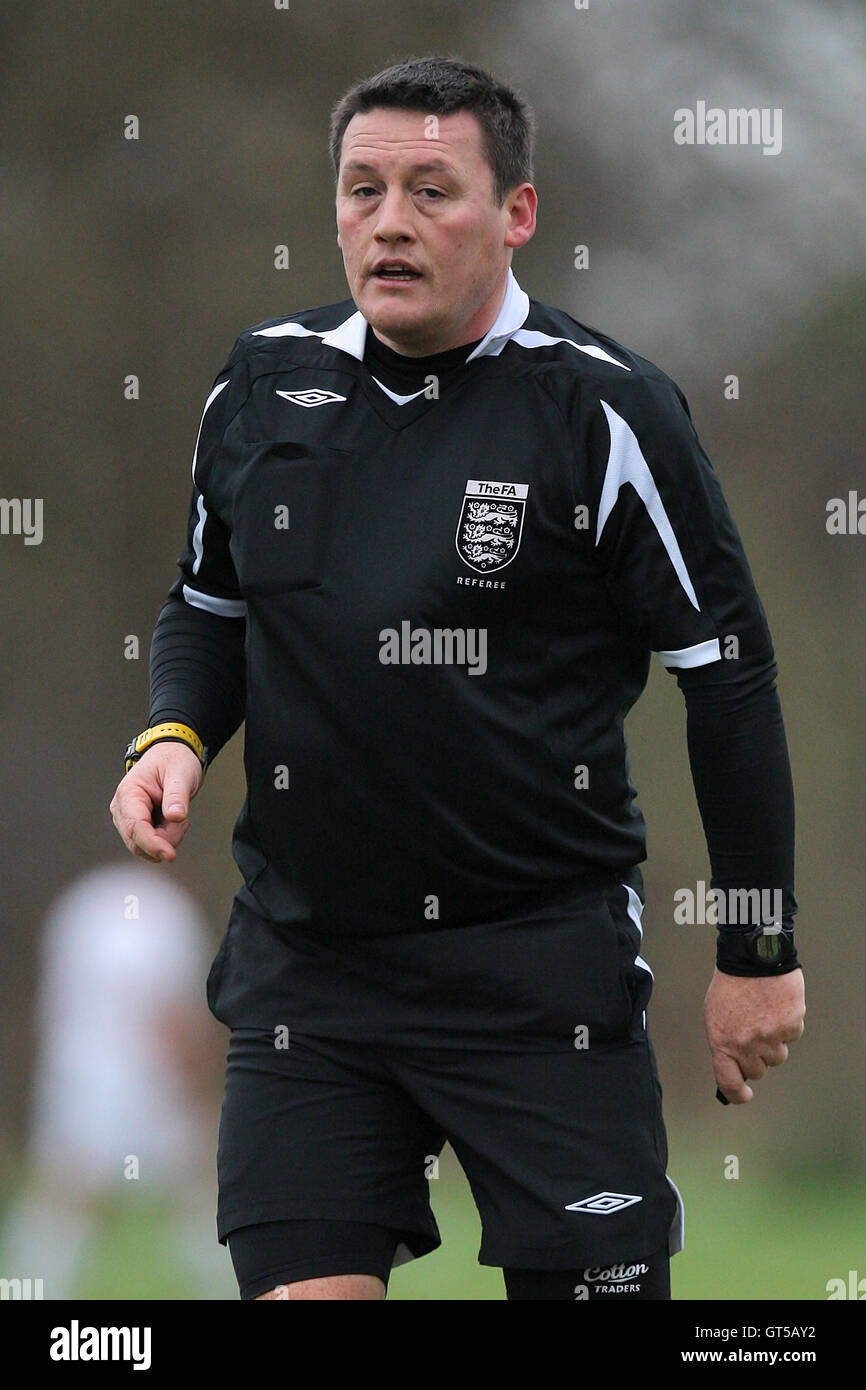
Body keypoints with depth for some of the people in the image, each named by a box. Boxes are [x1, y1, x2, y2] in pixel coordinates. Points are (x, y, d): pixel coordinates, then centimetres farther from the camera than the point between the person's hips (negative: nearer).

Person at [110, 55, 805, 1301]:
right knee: (301, 1286, -2)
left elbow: (727, 671, -3)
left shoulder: (602, 409, -8)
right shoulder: (263, 387, 5)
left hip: (544, 963, -4)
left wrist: (759, 952, -3)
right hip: (305, 955, 4)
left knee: (591, 1284, -3)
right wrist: (174, 735, 0)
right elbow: (209, 604, 22)